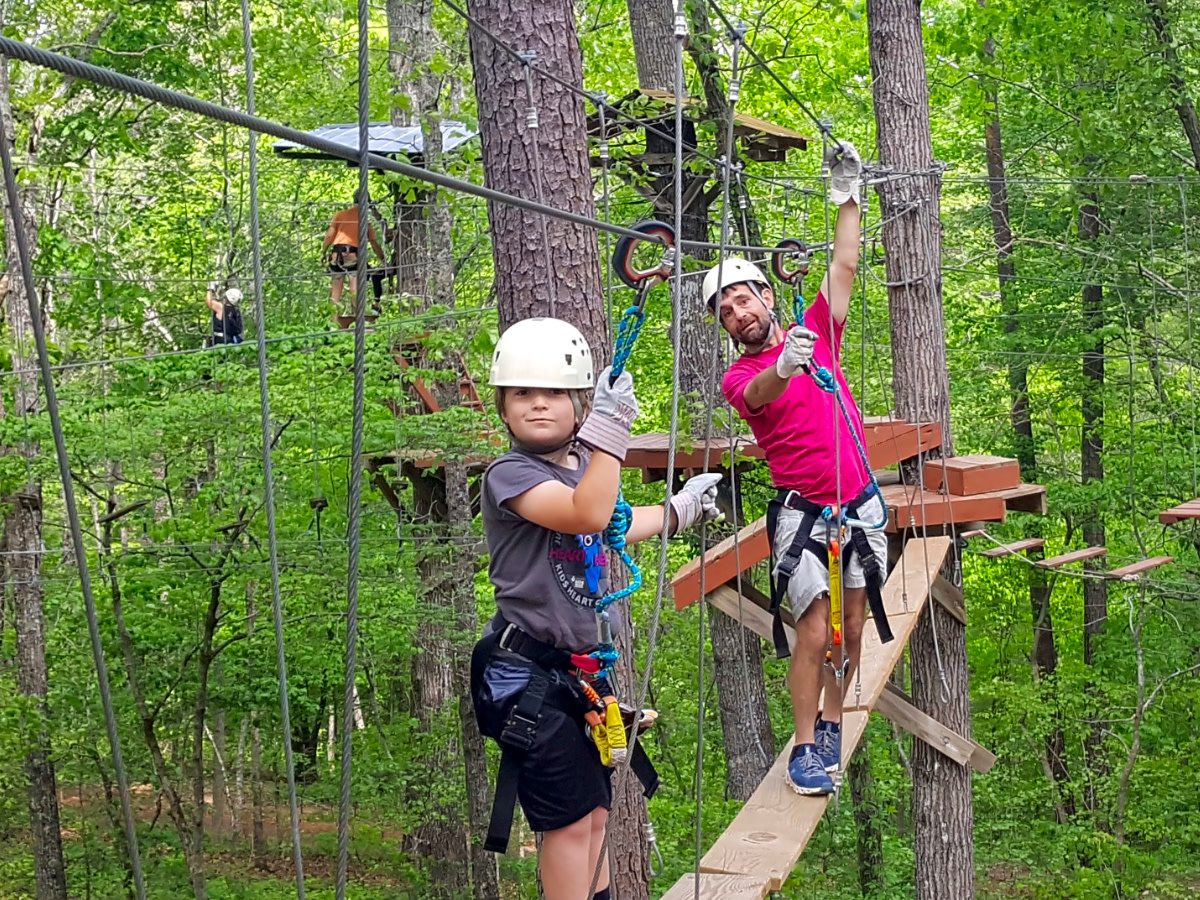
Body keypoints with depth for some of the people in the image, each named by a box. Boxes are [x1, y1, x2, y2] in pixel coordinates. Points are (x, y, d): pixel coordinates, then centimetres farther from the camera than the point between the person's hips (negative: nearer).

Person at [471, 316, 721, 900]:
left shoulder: (585, 469, 9)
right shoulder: (510, 475, -16)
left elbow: (607, 530, 31)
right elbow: (587, 515, -33)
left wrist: (680, 508, 42)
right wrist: (611, 429, -35)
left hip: (581, 670, 8)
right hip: (529, 674, -8)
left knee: (593, 812, 14)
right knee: (571, 818, -3)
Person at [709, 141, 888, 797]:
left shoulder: (817, 331, 7)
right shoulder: (737, 379, -4)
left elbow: (845, 267, 5)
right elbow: (757, 395, -28)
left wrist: (847, 197, 0)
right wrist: (783, 367, -49)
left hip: (861, 504, 4)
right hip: (803, 513, -4)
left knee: (851, 628, 8)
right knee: (814, 631, -10)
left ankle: (831, 726, 25)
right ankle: (805, 748, 1)